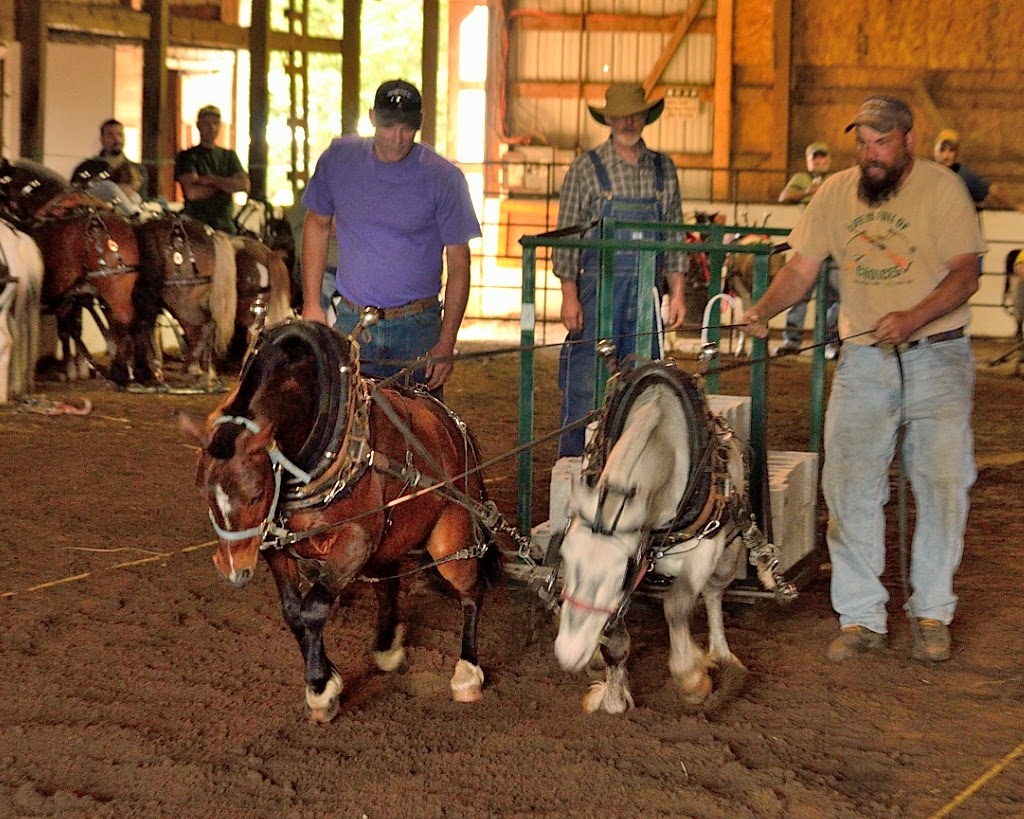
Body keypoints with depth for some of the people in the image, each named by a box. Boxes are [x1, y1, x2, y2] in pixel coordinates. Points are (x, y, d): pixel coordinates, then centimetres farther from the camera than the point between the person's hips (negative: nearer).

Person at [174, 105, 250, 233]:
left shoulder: (229, 155, 18)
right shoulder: (187, 157, 5)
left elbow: (244, 185, 2)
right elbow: (192, 192, -10)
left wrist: (212, 180, -6)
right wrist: (225, 184, 1)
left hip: (226, 227, 3)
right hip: (196, 227, -3)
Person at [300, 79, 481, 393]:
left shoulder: (444, 177, -7)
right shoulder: (339, 159, 1)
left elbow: (458, 264, -4)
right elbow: (317, 225, 15)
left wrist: (446, 343, -10)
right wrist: (311, 304, 9)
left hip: (417, 329, -2)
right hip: (350, 323, 2)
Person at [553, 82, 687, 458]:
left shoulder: (663, 168, 10)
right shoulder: (586, 168, -1)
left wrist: (677, 292, 8)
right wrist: (569, 296, -9)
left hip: (647, 290, 4)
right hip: (599, 287, -4)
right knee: (585, 385, -4)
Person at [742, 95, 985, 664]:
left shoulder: (941, 188, -5)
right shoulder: (835, 193, 6)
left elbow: (965, 274, -10)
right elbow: (802, 266, 4)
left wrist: (912, 319, -25)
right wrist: (763, 310, -15)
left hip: (937, 355, -3)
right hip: (863, 358, 3)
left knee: (942, 482, -4)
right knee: (849, 485, -3)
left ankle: (932, 612, 11)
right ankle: (860, 618, 6)